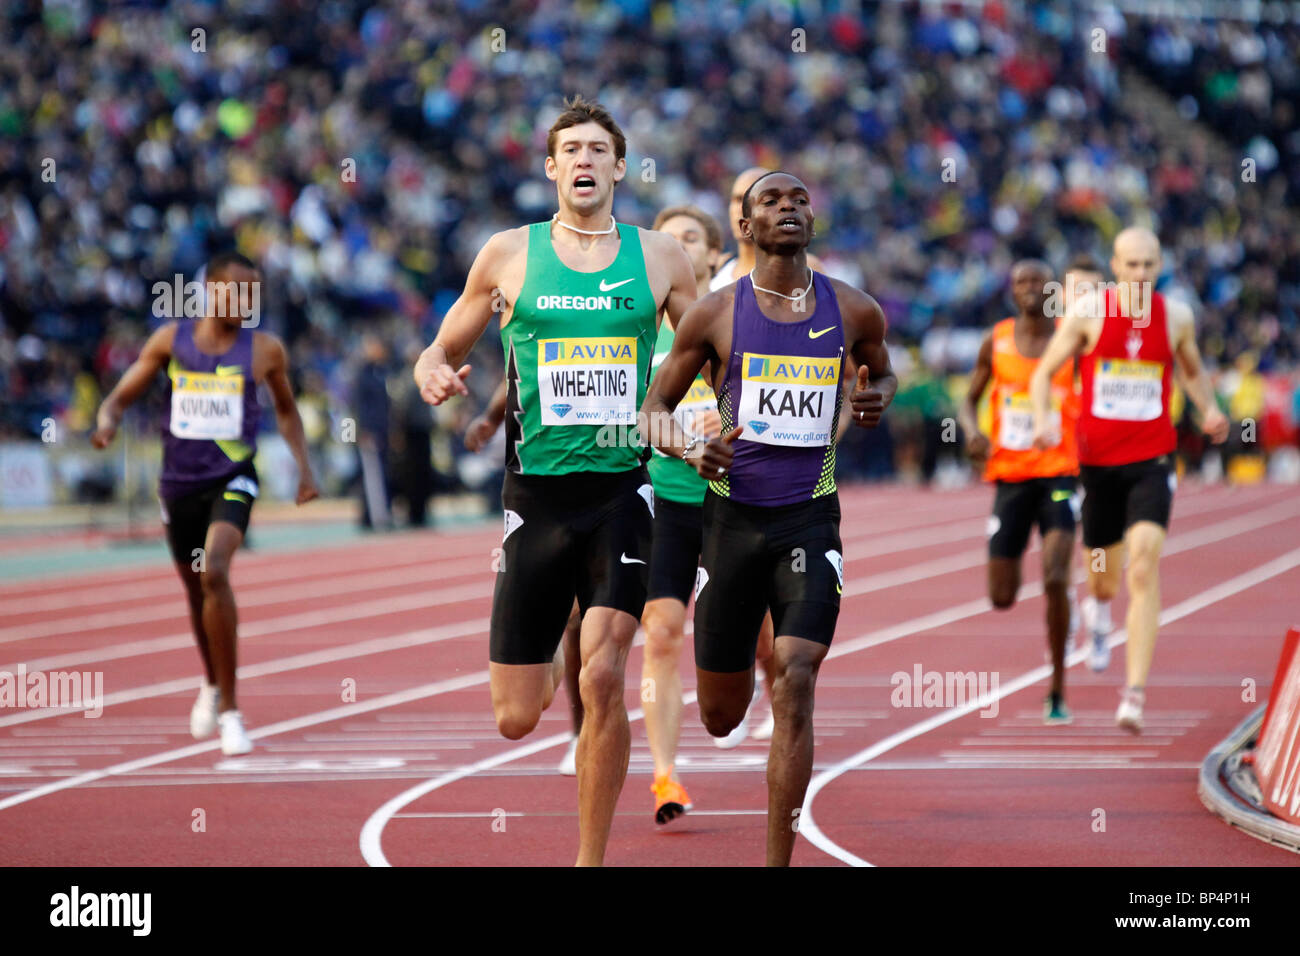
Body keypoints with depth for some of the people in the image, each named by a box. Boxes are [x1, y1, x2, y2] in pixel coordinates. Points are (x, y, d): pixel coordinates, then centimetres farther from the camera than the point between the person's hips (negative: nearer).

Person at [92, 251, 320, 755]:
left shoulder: (264, 350, -2)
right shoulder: (170, 341, -1)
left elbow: (286, 409, 14)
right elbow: (121, 397, 3)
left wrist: (304, 467, 5)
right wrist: (107, 422, -19)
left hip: (232, 480, -3)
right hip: (180, 482, 3)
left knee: (214, 572, -26)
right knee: (196, 591, 16)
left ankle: (228, 711, -20)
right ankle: (213, 685, 46)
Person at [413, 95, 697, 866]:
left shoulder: (660, 258, 6)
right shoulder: (510, 255, 5)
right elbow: (444, 350, 14)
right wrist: (435, 375, -10)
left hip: (622, 491, -1)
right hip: (537, 496, 1)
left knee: (603, 675, -21)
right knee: (516, 720, 2)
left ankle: (592, 858, -7)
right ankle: (543, 667, 42)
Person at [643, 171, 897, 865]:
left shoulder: (853, 311, 2)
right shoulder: (715, 314, -2)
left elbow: (882, 371, 23)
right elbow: (654, 408, 5)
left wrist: (877, 397, -1)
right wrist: (690, 450, -16)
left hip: (810, 520, 0)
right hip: (733, 516, 0)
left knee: (795, 683, -18)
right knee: (719, 715, 7)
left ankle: (778, 865, -15)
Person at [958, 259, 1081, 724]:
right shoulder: (996, 342, 4)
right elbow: (969, 400, 12)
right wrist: (972, 431, -9)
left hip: (1059, 473, -2)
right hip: (1009, 476, 2)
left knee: (1055, 578, -21)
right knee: (1002, 597, 3)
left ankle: (1057, 691, -9)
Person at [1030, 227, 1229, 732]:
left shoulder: (1176, 316, 2)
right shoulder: (1088, 311, -3)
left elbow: (1193, 372, 21)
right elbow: (1043, 373, 4)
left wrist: (1209, 409, 1)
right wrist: (1043, 420, -14)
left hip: (1152, 461, 0)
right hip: (1097, 460, 1)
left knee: (1144, 567, -19)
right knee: (1105, 579, 13)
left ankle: (1135, 691, -20)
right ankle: (1099, 610, 54)